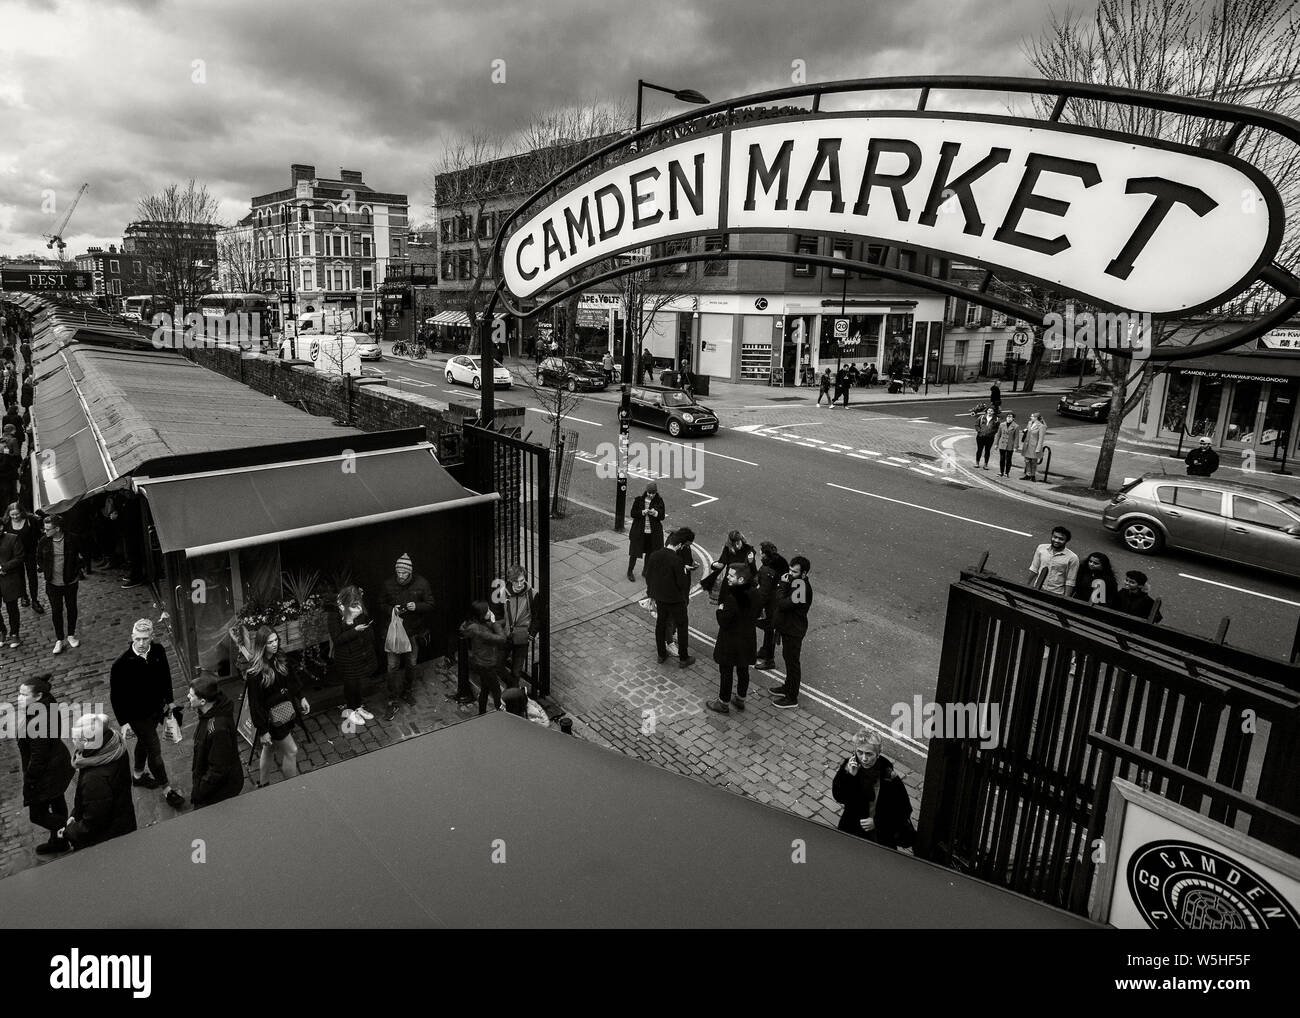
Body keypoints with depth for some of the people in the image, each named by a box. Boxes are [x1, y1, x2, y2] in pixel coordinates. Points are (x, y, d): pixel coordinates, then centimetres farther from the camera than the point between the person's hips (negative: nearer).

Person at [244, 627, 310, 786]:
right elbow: (255, 702, -21)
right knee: (291, 751, 1)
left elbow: (292, 679, 12)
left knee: (269, 749, 22)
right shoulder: (255, 670, -25)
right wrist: (262, 730, -18)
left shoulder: (280, 658, -4)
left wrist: (301, 698, 12)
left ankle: (261, 784, 39)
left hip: (286, 710, 7)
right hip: (271, 717, -7)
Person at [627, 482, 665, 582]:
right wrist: (642, 512, -25)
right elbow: (633, 514, -8)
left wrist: (655, 513, -25)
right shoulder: (638, 499, -8)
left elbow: (662, 517, -4)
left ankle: (645, 572, 33)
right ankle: (630, 572, 22)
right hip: (639, 531, -2)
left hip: (653, 532, 2)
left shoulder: (659, 501, -3)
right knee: (634, 553, 3)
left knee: (650, 552, 13)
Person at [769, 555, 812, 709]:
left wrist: (782, 585, -25)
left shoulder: (801, 585, -29)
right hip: (787, 627, 10)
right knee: (787, 657, 24)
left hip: (794, 631, -9)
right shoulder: (794, 580, 0)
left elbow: (783, 604, -31)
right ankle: (788, 687, 43)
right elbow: (784, 603, 10)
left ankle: (792, 698, 19)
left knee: (792, 662, 5)